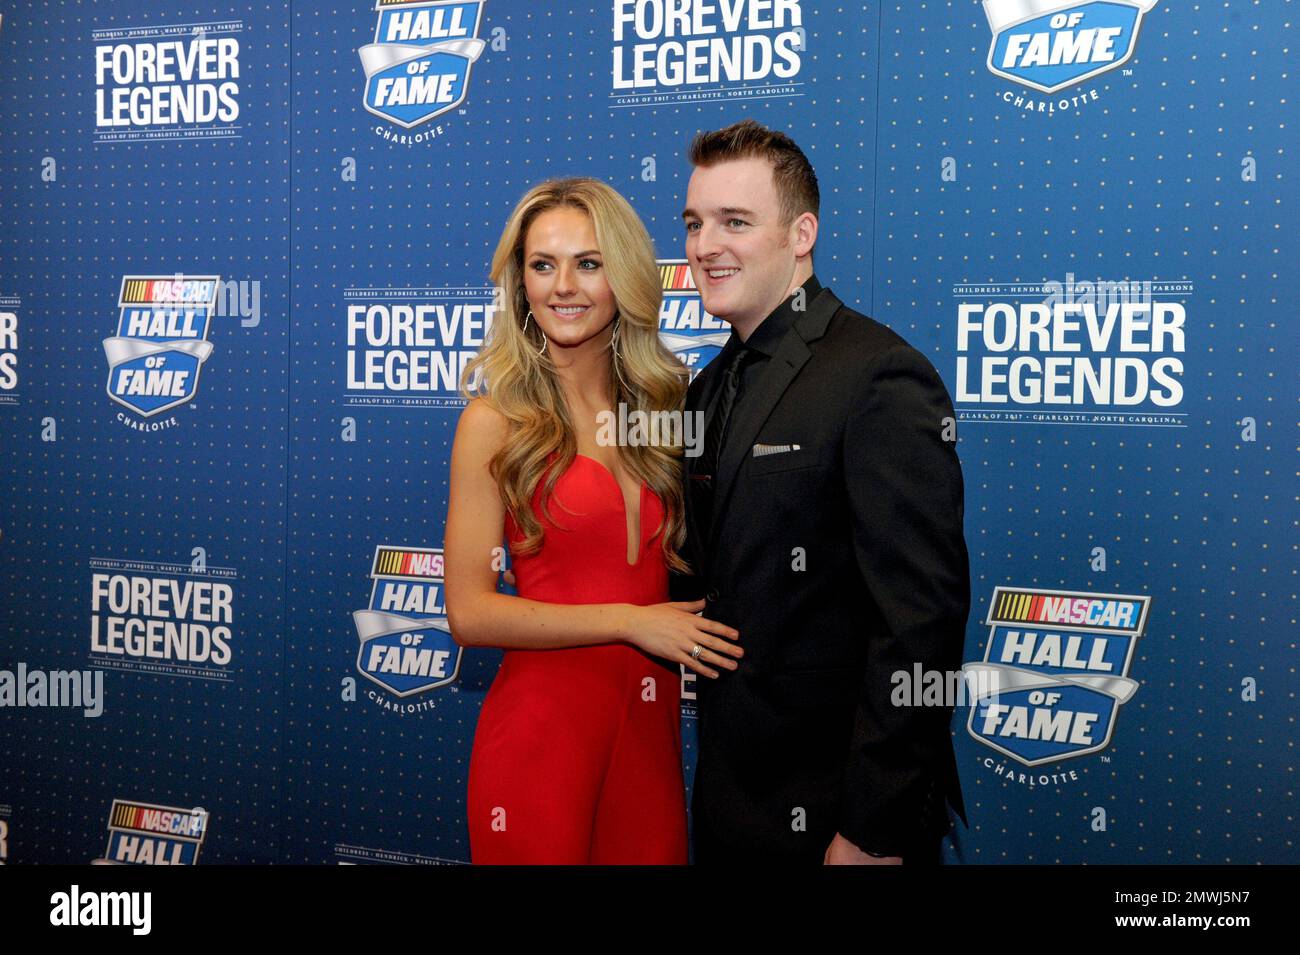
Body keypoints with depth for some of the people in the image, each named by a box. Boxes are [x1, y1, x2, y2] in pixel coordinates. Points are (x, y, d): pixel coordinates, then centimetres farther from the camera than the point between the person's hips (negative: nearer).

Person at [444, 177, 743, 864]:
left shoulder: (661, 406, 8)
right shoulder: (496, 420, -6)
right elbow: (469, 612, -10)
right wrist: (629, 621, -13)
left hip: (650, 727, 5)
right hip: (541, 726, -4)